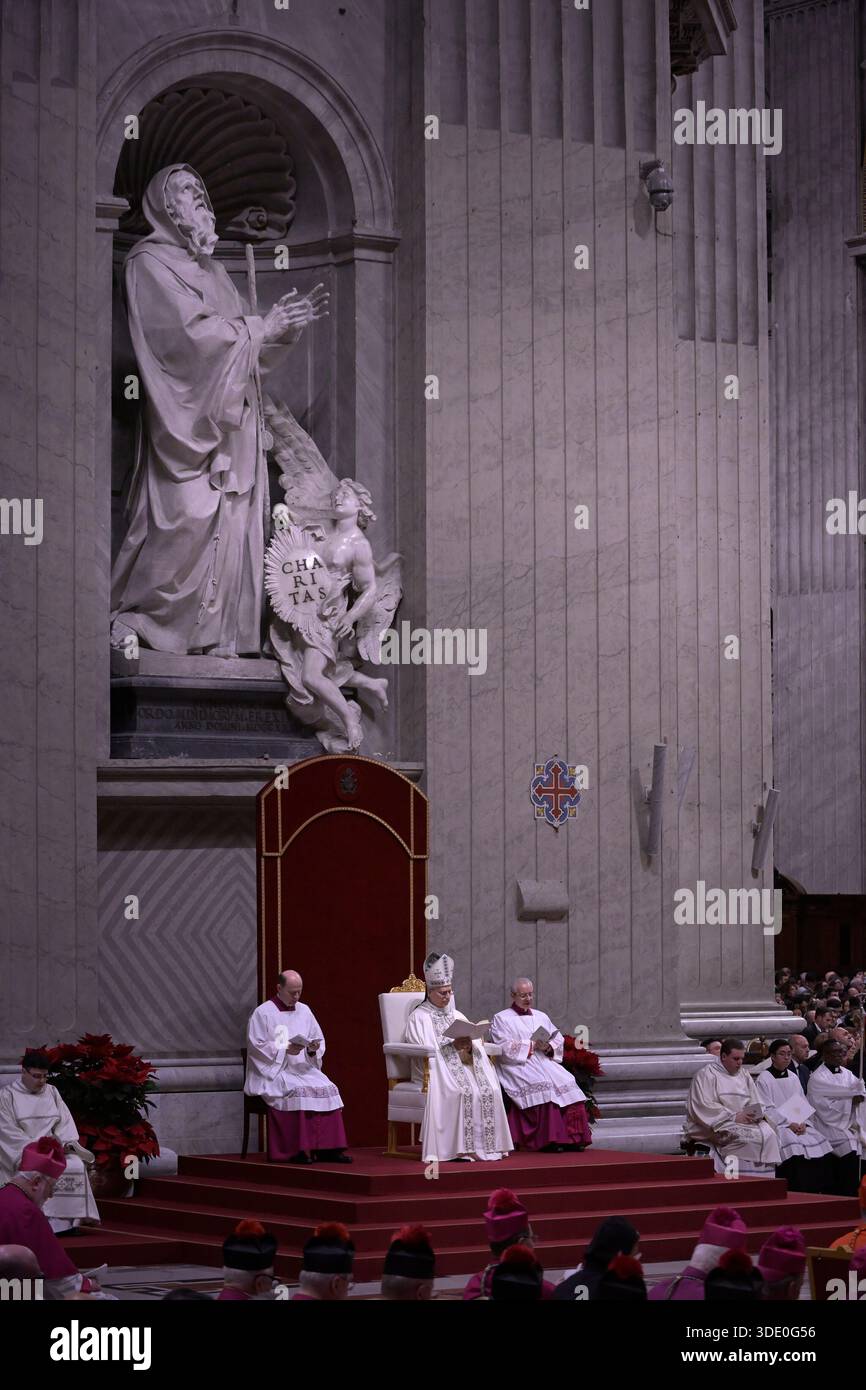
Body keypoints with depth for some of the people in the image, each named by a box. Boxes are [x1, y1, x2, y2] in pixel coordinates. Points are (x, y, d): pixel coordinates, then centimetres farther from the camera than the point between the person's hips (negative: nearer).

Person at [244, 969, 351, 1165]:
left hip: (303, 1069, 5)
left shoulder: (304, 1011, 15)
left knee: (328, 1089, -21)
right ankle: (296, 1150, -30)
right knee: (297, 1091, -34)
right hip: (274, 1071, -5)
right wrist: (285, 1049, -18)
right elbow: (256, 1046, -8)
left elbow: (319, 1040, 17)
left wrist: (313, 1049, -7)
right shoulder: (262, 1013, -1)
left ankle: (327, 1148, -23)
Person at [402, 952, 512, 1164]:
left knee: (488, 1089, -24)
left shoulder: (458, 1017, 23)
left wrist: (469, 1045, -9)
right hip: (436, 1069, -5)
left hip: (464, 1065, 5)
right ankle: (458, 1147, -34)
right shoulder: (419, 1017, 5)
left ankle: (485, 1144, -24)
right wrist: (452, 1047, -16)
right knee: (460, 1091, -34)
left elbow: (477, 1047, 16)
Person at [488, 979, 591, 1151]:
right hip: (516, 1066, -5)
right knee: (543, 1085, -33)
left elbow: (559, 1039, 16)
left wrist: (548, 1047, -6)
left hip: (544, 1062, 5)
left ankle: (573, 1137, -26)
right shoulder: (501, 1019, 7)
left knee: (566, 1082, -23)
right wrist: (532, 1045, -11)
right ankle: (550, 1139, -33)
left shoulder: (541, 1017, 24)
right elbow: (504, 1047, -7)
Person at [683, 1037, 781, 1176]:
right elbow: (704, 1108, -12)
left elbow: (755, 1104, 19)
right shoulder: (706, 1075, -2)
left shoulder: (744, 1076, 20)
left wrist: (758, 1114, -5)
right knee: (753, 1136, -29)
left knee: (768, 1133, -21)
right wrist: (734, 1117, -18)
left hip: (744, 1121, 6)